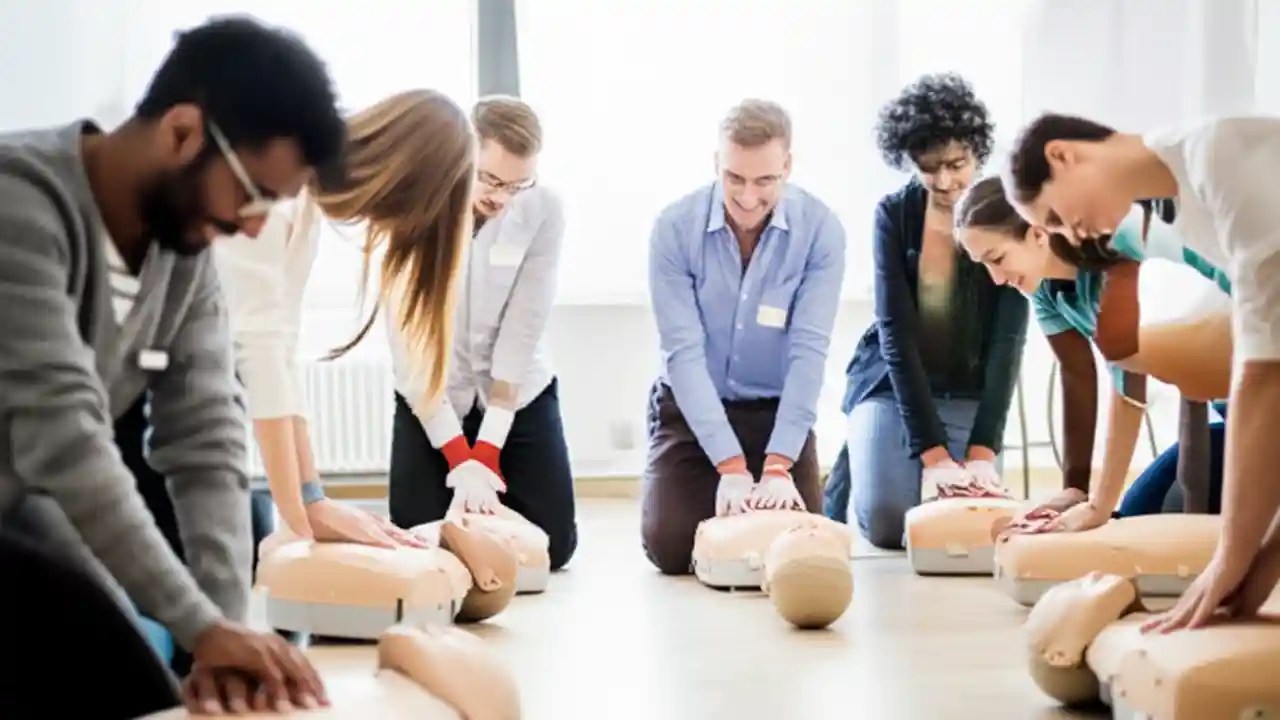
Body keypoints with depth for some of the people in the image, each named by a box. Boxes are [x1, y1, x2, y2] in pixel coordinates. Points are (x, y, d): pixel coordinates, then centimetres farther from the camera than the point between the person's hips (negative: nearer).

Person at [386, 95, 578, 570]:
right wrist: (461, 458, -27)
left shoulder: (544, 210, -18)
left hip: (518, 393, 1)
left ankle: (497, 490, 26)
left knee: (550, 547, -6)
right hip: (432, 398, -1)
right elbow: (410, 347, -22)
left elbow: (522, 332, -18)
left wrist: (486, 451, -21)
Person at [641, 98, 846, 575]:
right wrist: (730, 465, -28)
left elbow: (808, 350, -20)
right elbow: (684, 352, -21)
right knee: (670, 547, -14)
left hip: (778, 410, 0)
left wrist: (777, 466, -28)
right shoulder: (675, 228, -17)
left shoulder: (820, 229, -16)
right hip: (691, 409, 0)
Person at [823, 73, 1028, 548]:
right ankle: (853, 469, 15)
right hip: (892, 384, -1)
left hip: (971, 392, 1)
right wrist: (932, 453, -25)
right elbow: (895, 332, -16)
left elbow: (1008, 340, -16)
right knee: (886, 522, -20)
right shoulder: (894, 214, -11)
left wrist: (982, 452, -26)